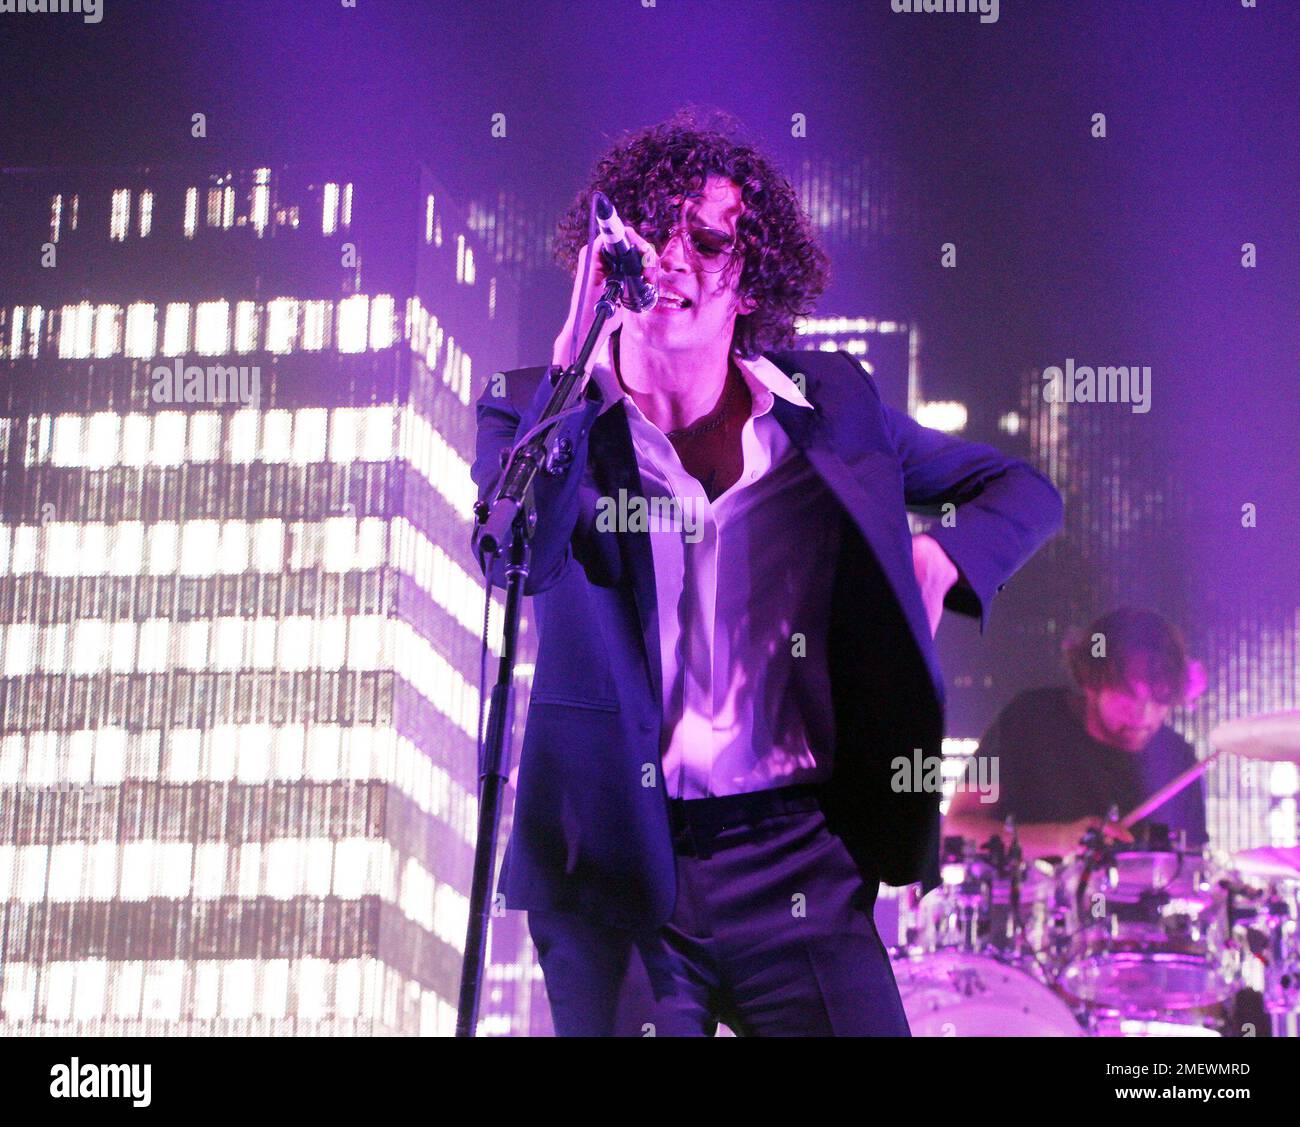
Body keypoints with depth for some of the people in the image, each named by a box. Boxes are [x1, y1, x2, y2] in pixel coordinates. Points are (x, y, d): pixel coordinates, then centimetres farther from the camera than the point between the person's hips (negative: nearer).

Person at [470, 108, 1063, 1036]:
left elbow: (1025, 493, 18)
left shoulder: (832, 404, 7)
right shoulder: (538, 411, 1)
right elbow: (515, 559, -20)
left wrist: (943, 558, -2)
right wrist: (575, 356, -22)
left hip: (798, 862, 1)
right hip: (619, 872, -1)